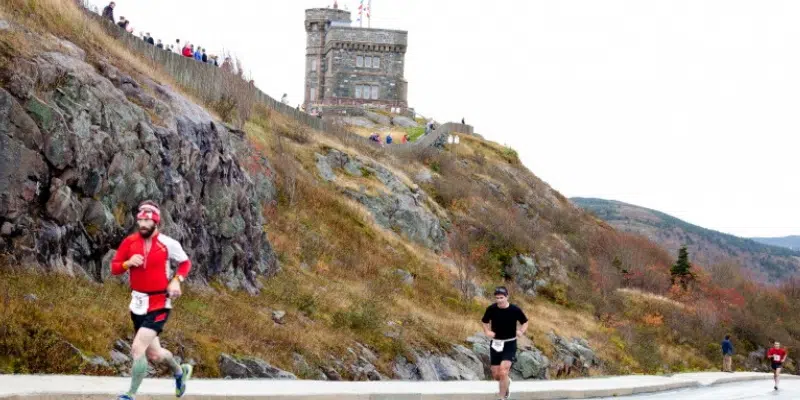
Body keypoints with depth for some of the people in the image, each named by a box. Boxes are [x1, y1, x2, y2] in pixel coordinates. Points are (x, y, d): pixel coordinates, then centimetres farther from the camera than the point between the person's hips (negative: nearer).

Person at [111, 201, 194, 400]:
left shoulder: (168, 244, -10)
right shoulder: (130, 241, -2)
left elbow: (185, 263, 6)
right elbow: (114, 267, 3)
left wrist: (177, 280, -11)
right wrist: (128, 263, -17)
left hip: (159, 304, -5)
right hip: (138, 304, 5)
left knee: (138, 348, -18)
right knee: (153, 354, 16)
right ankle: (180, 371, 46)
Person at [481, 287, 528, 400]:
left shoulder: (515, 310, -12)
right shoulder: (491, 309, -8)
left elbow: (525, 322, 5)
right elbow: (485, 322, 10)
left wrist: (521, 331, -14)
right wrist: (487, 331, -9)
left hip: (510, 344, -3)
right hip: (496, 344, 3)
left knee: (503, 372, -19)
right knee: (496, 375, 7)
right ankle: (507, 382, 43)